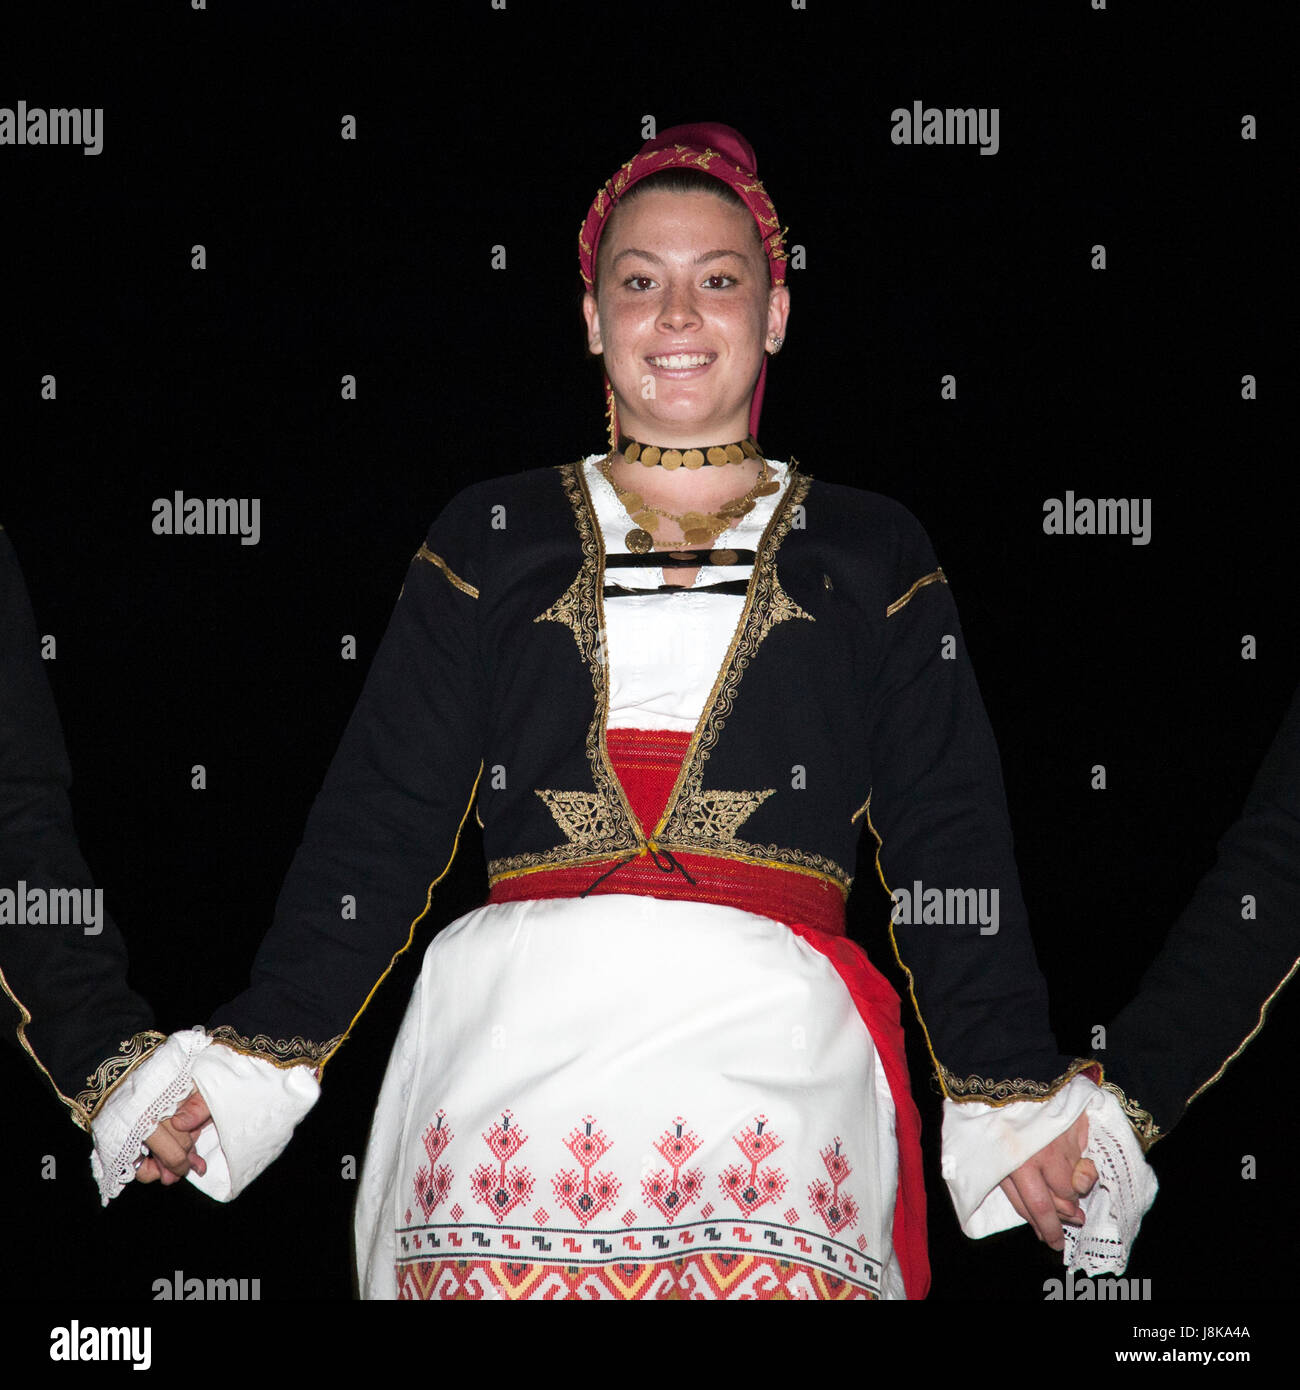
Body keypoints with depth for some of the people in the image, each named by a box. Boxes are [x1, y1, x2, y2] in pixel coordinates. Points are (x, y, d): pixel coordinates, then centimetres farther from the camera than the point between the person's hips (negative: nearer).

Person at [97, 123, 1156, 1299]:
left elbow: (952, 846, 13)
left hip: (774, 1048, 0)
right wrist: (255, 1060, 5)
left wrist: (1016, 1100, 5)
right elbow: (379, 819, 13)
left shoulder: (872, 555, 17)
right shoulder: (492, 538, 17)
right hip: (517, 1038, 1)